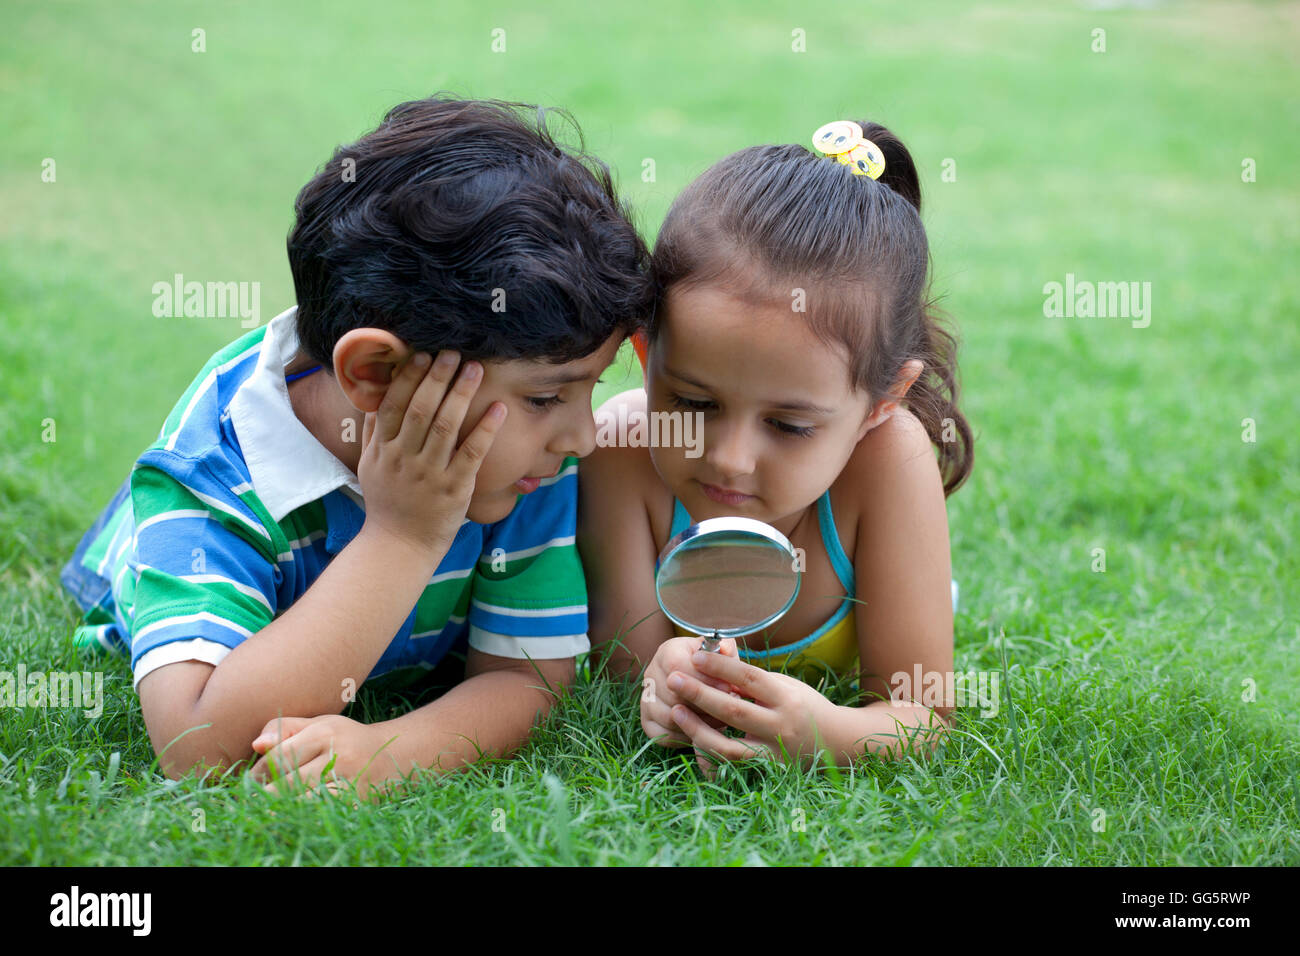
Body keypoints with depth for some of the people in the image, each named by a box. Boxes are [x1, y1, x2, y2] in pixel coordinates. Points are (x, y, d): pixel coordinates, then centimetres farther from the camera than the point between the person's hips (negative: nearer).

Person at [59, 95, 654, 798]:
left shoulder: (535, 459, -29)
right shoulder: (212, 472, -41)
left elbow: (529, 676, -28)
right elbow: (201, 751, -52)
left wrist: (389, 751, -52)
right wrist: (400, 538, -51)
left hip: (421, 680, 2)